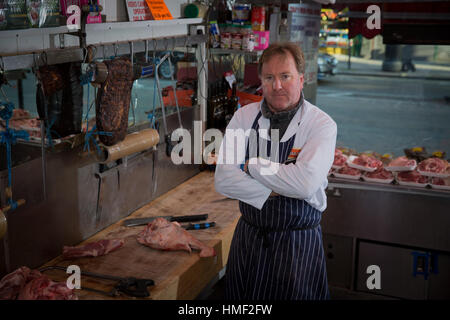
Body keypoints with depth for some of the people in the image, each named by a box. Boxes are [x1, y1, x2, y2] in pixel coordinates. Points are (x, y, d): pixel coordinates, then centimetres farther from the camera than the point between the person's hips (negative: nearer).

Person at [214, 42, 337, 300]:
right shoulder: (244, 117, -1)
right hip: (248, 239, 4)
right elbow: (223, 180, -9)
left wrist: (252, 164, -14)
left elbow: (305, 183, -25)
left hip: (298, 244, -3)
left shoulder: (322, 124, -11)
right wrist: (277, 190, -18)